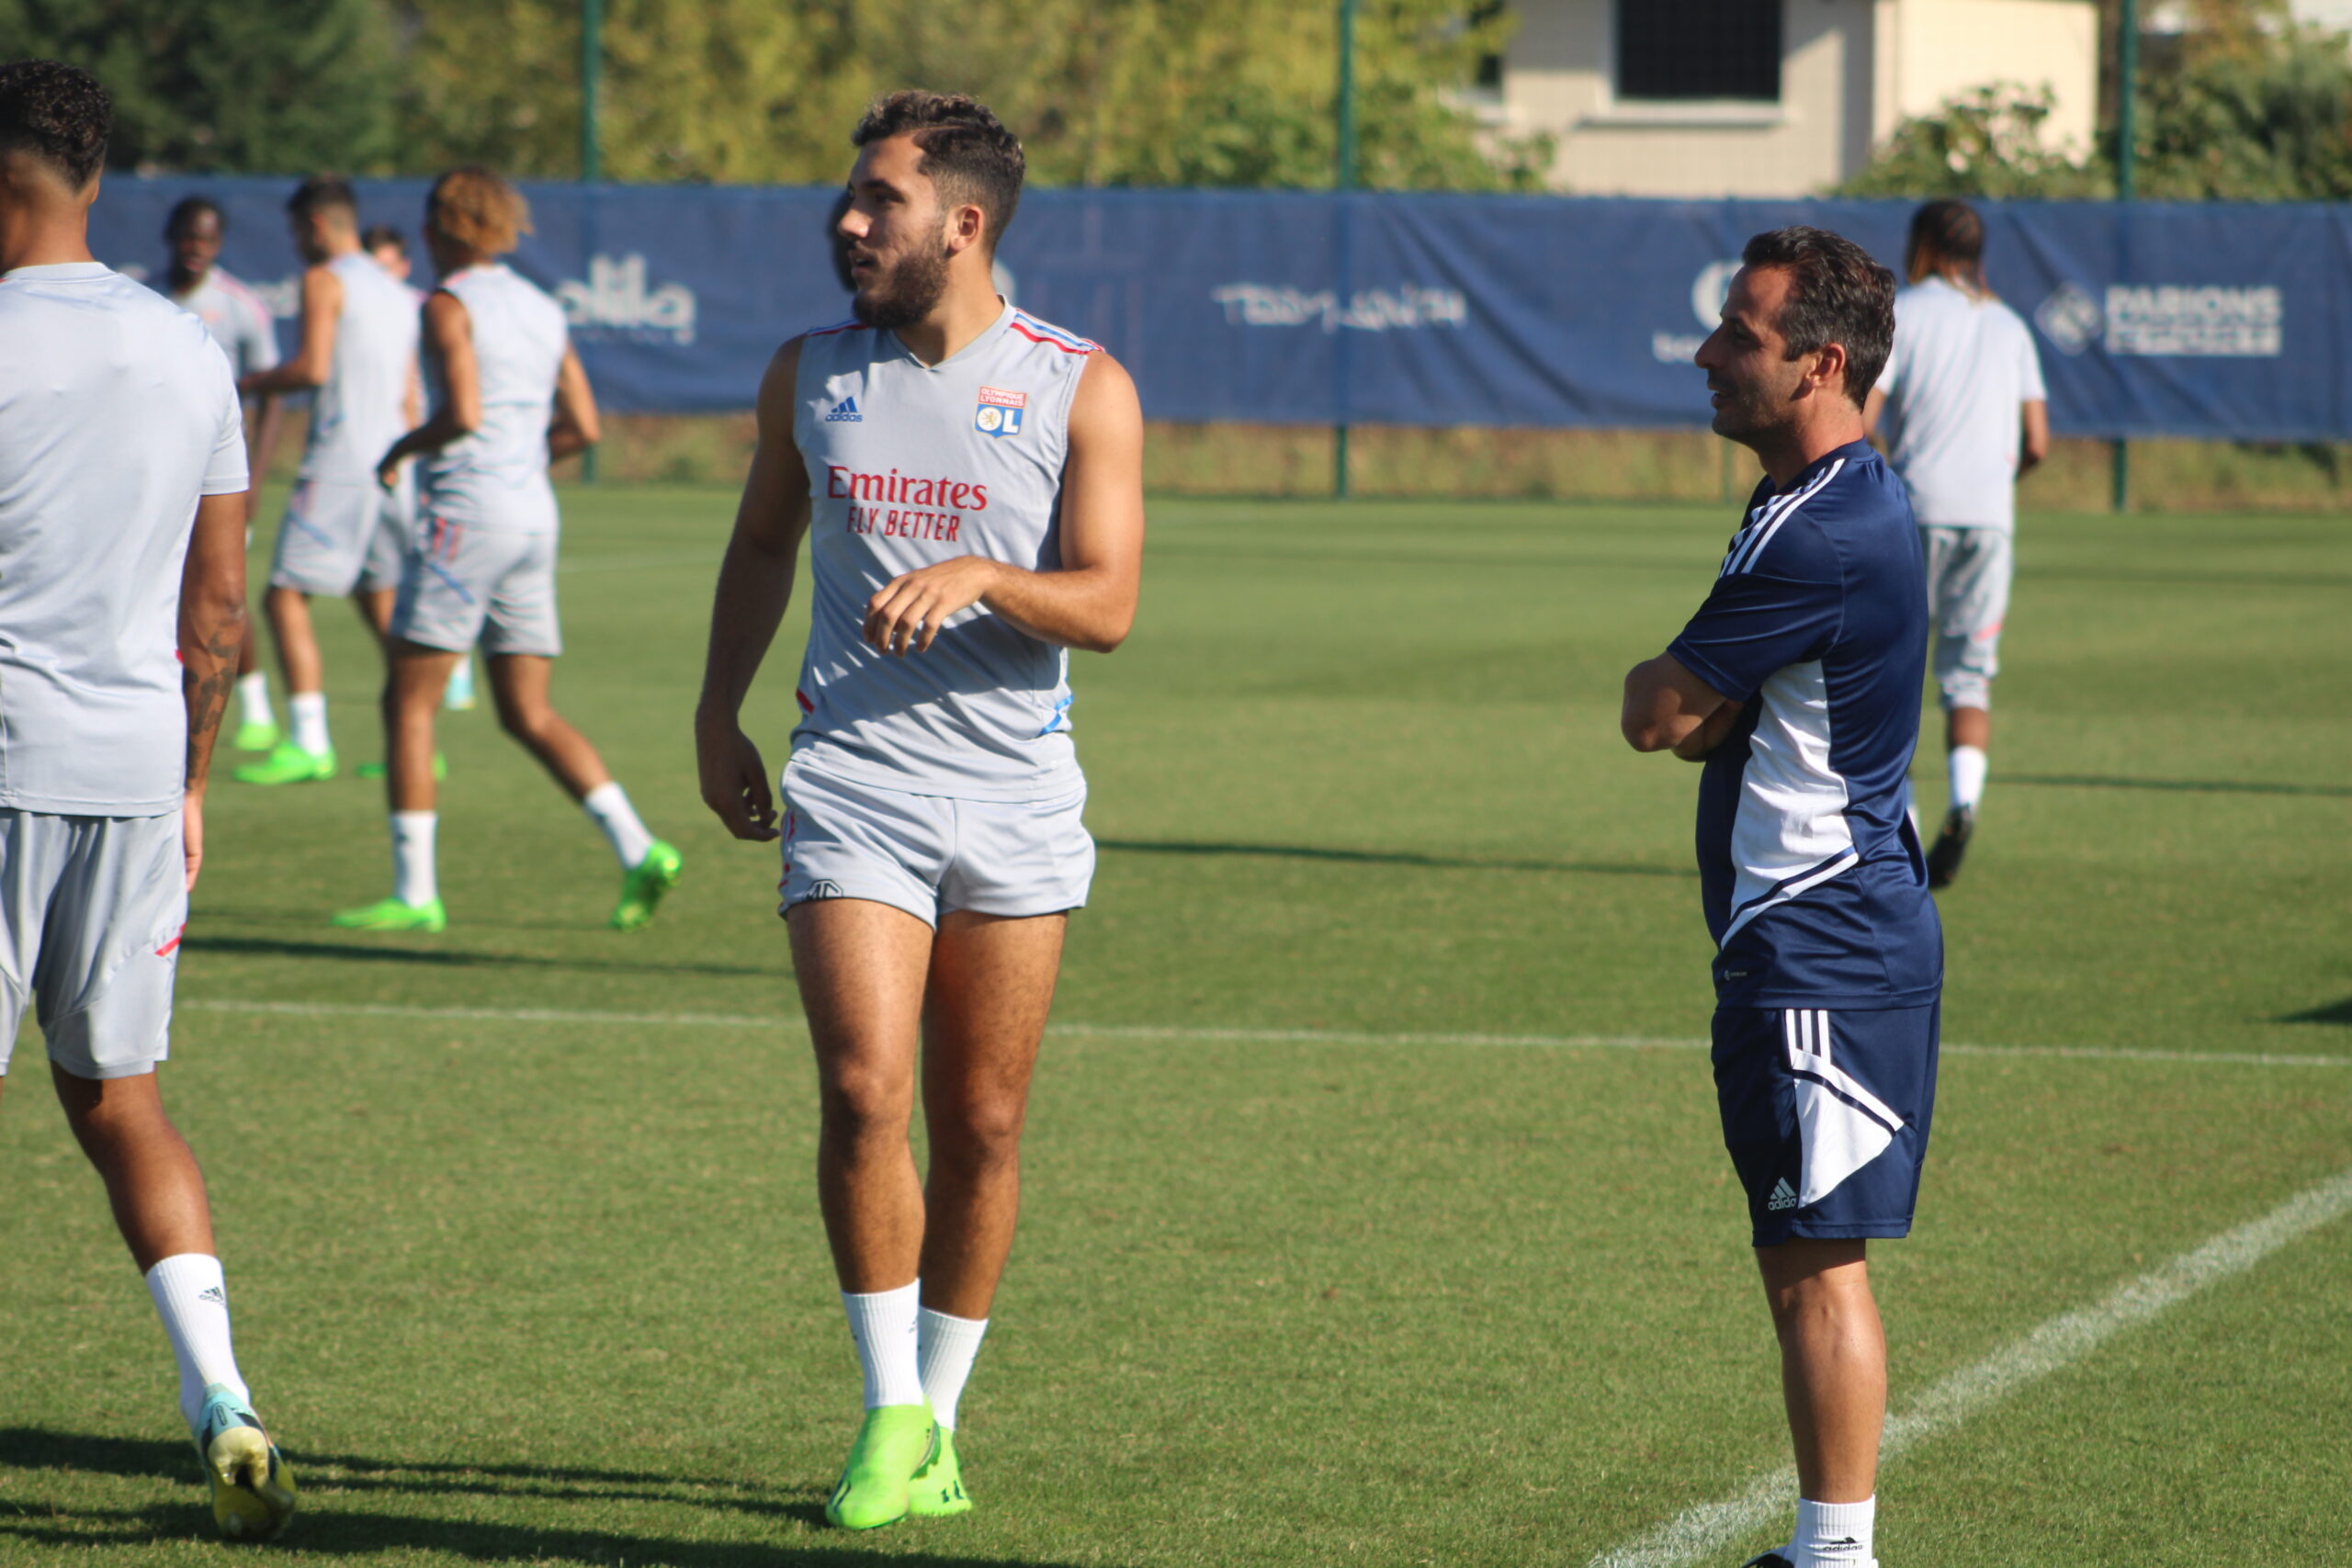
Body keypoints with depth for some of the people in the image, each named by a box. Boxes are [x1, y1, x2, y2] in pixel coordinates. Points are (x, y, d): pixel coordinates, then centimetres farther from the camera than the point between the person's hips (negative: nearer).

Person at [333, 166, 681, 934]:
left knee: (408, 700, 0)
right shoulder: (542, 309, 14)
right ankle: (638, 849, -4)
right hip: (533, 513, 7)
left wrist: (400, 450, -3)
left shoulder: (451, 305, -8)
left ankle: (414, 892, -2)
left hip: (467, 512, -7)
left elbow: (461, 414, -20)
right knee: (529, 713, 10)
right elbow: (582, 428, 13)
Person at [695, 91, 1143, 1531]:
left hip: (1018, 802, -1)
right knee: (863, 1096, -15)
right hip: (853, 786, 1)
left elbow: (1107, 604, -6)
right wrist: (719, 707, 15)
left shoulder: (1081, 389, -1)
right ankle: (891, 1408, -3)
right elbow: (764, 541, 24)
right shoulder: (811, 375, 8)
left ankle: (941, 1412, 20)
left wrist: (981, 573, -23)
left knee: (982, 1126, 5)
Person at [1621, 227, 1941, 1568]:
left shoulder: (1822, 536, -20)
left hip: (1821, 944, -11)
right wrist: (1713, 710, -5)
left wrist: (1665, 683, 7)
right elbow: (1699, 723, 18)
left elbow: (1656, 714, -15)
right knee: (1808, 1256, 14)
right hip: (1838, 927, 11)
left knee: (1818, 1258, -7)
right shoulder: (1854, 503, 14)